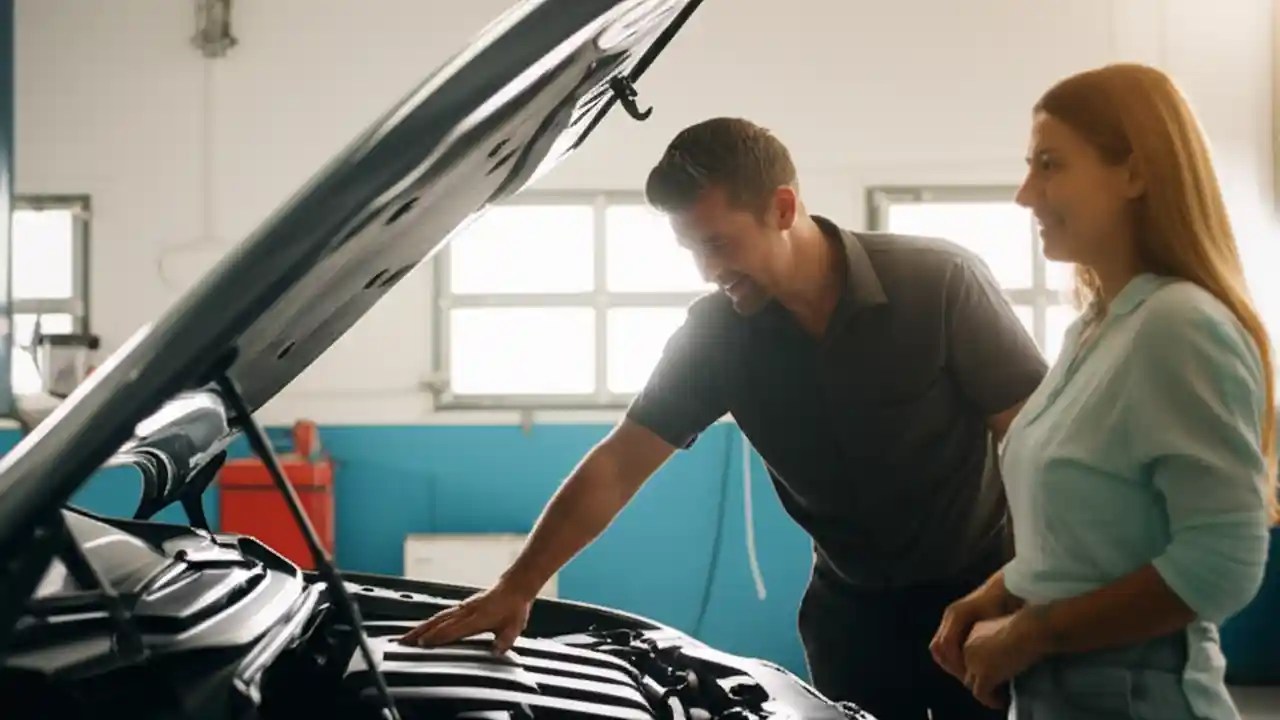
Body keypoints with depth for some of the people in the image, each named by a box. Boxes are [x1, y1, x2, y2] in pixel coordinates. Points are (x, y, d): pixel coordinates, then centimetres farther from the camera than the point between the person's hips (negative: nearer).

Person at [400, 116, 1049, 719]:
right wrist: (516, 588, -16)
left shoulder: (941, 282, -20)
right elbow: (617, 466, -9)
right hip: (852, 604, 3)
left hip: (977, 589, -2)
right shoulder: (716, 333, -10)